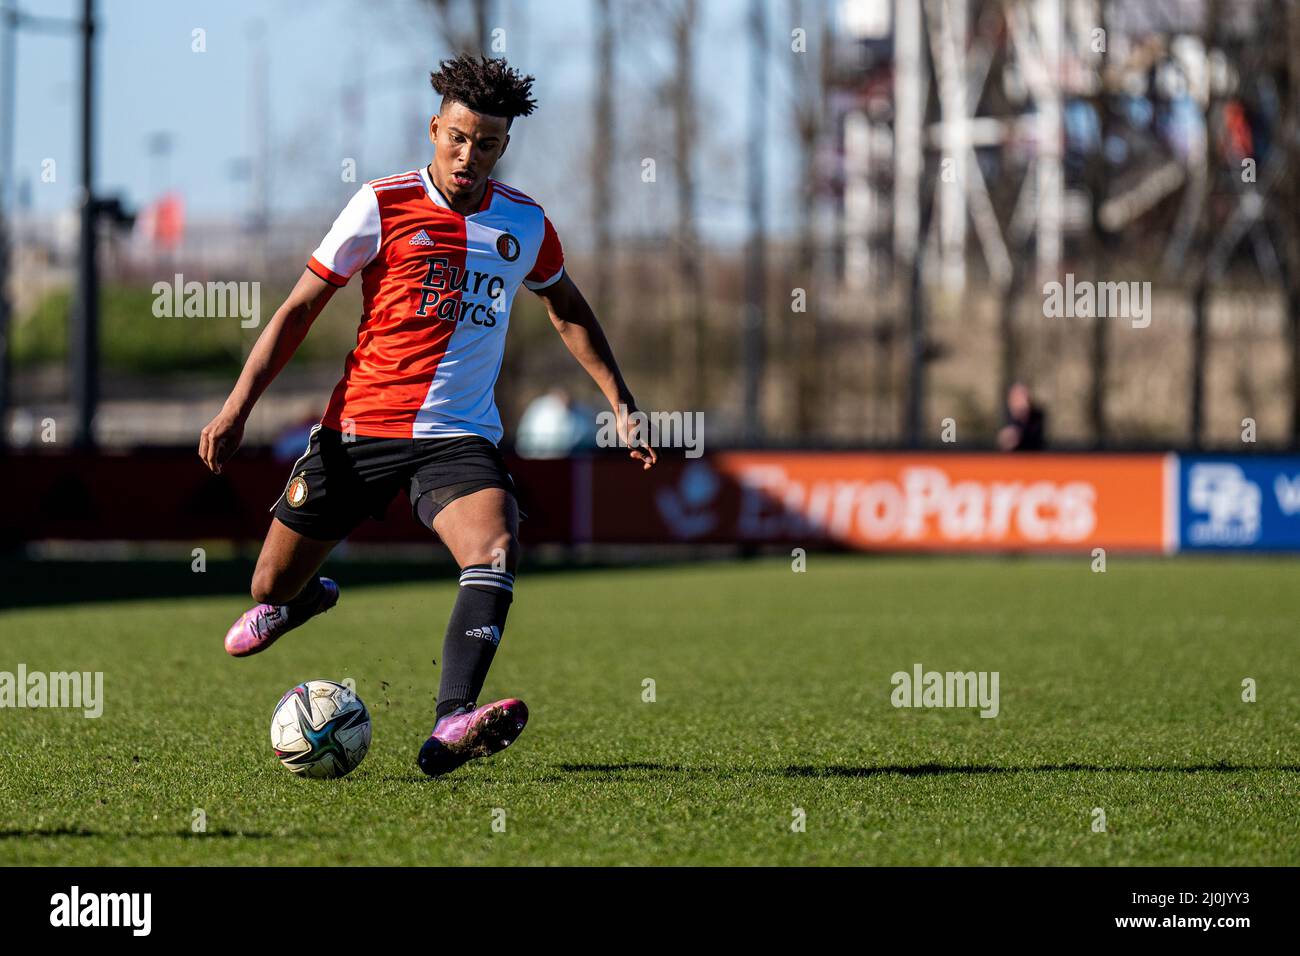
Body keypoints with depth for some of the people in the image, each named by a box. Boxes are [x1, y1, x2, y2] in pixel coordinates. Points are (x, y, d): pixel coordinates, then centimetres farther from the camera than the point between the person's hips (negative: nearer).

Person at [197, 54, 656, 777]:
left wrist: (621, 404, 20)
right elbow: (300, 309, 0)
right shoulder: (383, 205, -5)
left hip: (460, 438, 1)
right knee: (273, 588, 6)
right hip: (358, 429, -1)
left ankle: (452, 726, -43)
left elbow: (567, 310, 25)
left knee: (497, 550, -30)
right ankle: (308, 599, 45)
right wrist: (238, 406, -8)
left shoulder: (527, 224, 5)